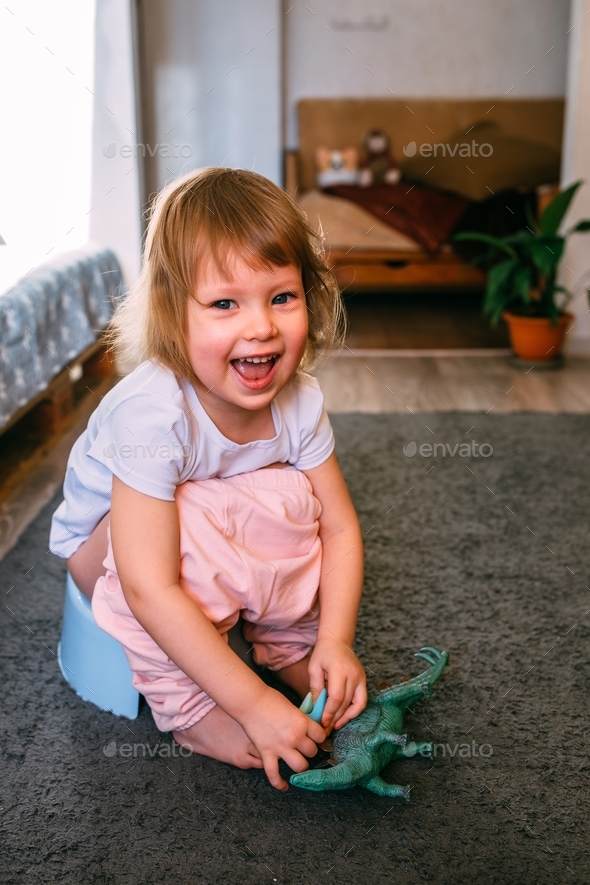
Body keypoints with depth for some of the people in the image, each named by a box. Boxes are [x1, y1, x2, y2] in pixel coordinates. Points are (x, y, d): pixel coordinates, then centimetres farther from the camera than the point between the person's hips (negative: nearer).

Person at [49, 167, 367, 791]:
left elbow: (339, 526, -12)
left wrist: (334, 641, -26)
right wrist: (254, 704, -39)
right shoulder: (153, 413, -38)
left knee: (292, 495, -22)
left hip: (217, 546, 5)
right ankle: (183, 704, -17)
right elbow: (151, 589, -40)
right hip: (103, 542, -4)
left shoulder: (298, 400, -20)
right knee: (192, 520, -35)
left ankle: (292, 648, 0)